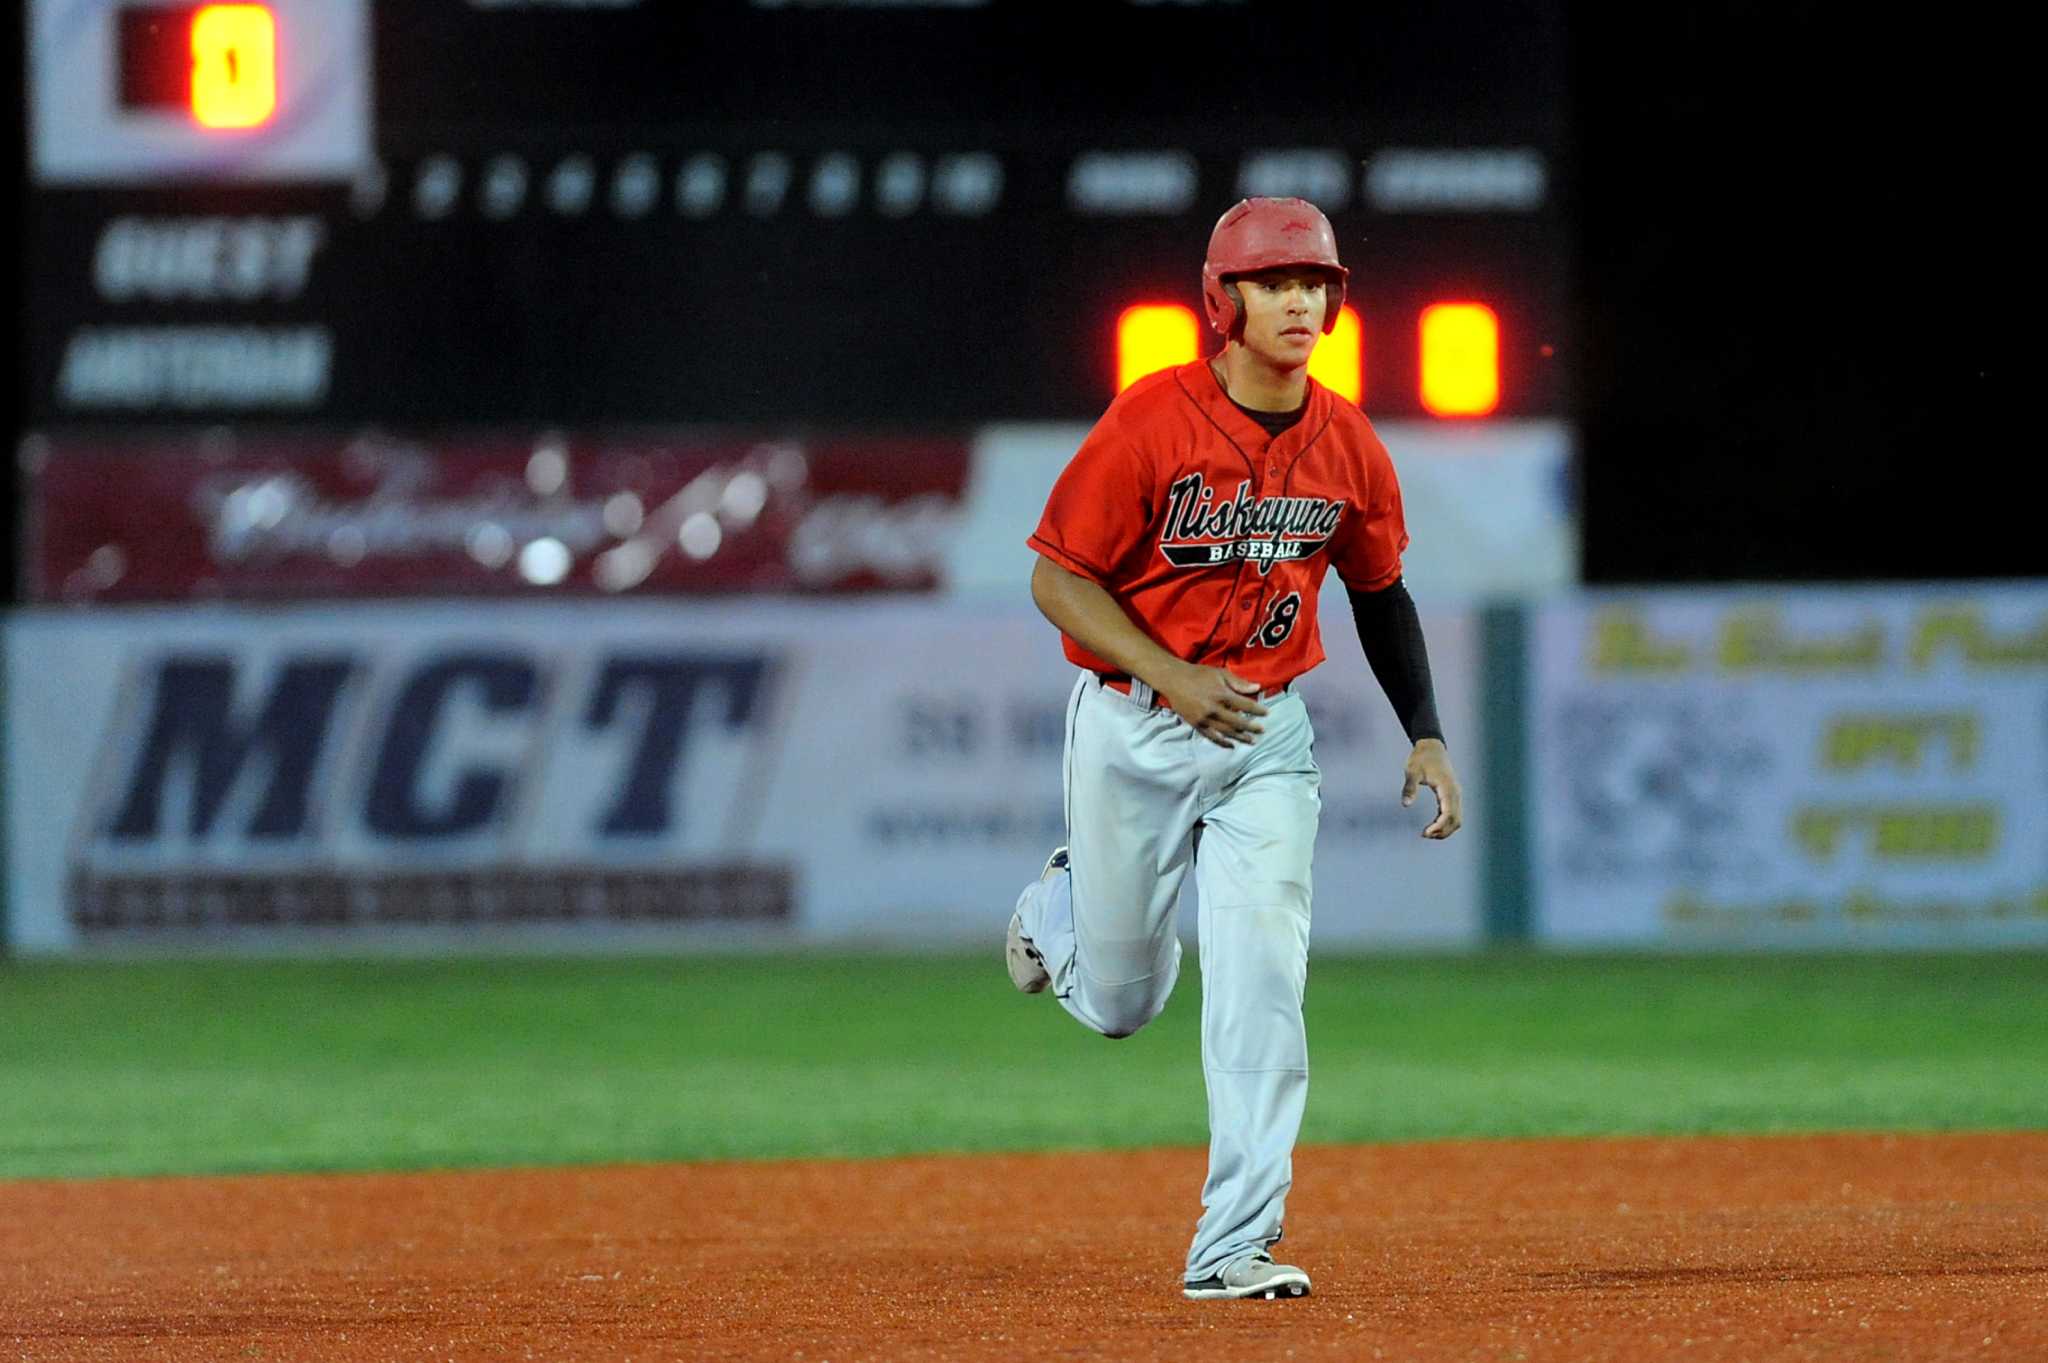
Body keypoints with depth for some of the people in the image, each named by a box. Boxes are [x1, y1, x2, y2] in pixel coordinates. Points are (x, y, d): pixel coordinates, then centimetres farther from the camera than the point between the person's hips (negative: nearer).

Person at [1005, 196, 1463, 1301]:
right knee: (1121, 1002, 10)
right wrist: (1174, 678, -23)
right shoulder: (1150, 423, -16)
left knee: (1261, 983, -13)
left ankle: (1233, 1248, -11)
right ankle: (1058, 911, 47)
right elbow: (1058, 580, -13)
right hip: (1132, 730, -2)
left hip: (1267, 732, 2)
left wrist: (1426, 736, 5)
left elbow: (1380, 595, 13)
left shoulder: (1348, 445, -3)